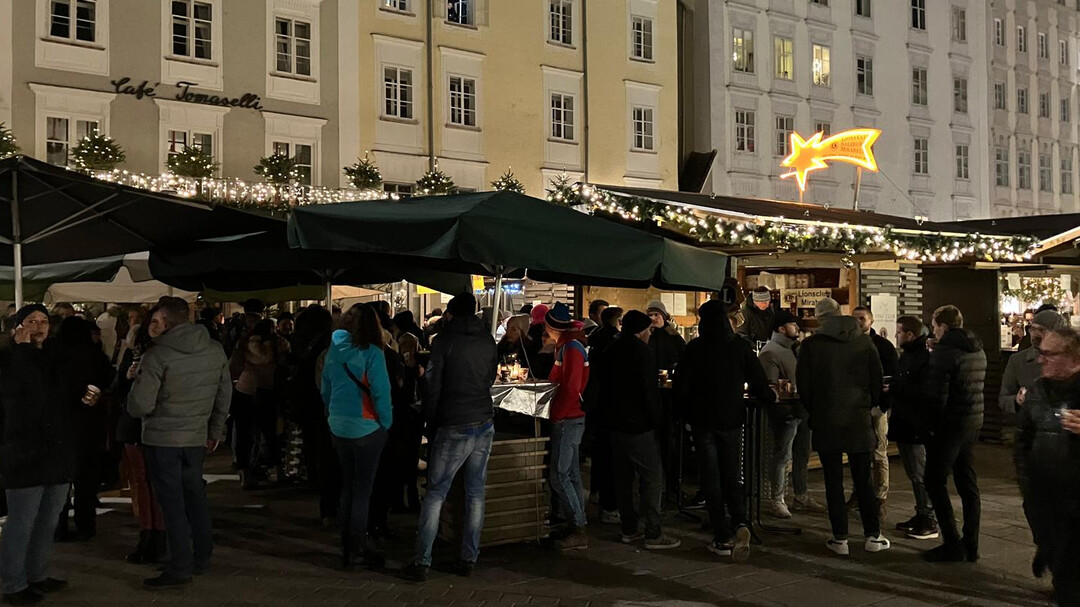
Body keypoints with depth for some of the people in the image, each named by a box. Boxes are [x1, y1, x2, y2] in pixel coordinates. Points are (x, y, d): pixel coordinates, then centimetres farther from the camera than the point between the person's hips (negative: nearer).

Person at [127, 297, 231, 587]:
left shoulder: (157, 356, -16)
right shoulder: (215, 351, 2)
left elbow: (139, 405, -17)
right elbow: (224, 395, 10)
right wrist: (214, 430, 21)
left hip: (163, 438, -6)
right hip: (197, 437, 6)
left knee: (172, 503, 1)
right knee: (195, 497, 18)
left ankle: (180, 568, 4)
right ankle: (202, 558, 28)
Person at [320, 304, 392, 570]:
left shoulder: (333, 351, 4)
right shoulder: (371, 353, -14)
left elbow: (325, 388, 11)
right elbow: (381, 391, -17)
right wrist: (386, 423, -6)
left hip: (338, 428, 6)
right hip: (367, 428, -6)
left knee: (348, 486, 15)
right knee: (363, 488, 2)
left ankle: (347, 547, 21)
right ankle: (359, 545, 3)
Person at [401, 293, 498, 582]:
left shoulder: (445, 339, -6)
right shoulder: (488, 340, 8)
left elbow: (432, 385, -5)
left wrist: (431, 424, 5)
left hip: (454, 427, -4)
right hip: (485, 422, 5)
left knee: (435, 493, -1)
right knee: (475, 493, 8)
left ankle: (422, 563, -2)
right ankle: (468, 558, 12)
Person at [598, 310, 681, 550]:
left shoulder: (611, 350, 13)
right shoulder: (641, 350, -13)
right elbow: (649, 389, -17)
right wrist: (657, 419, -9)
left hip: (614, 422, 9)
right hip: (637, 423, -9)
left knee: (623, 476, 12)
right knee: (652, 476, -5)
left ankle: (629, 529, 17)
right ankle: (653, 534, -6)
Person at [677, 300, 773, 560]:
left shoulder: (694, 349, -7)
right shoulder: (740, 346, -3)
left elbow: (681, 387, -5)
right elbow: (758, 381, 0)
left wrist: (691, 408, 15)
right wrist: (769, 398, 21)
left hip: (703, 420, -2)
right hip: (732, 420, 2)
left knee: (711, 479, 6)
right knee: (731, 477, 12)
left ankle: (722, 539, 4)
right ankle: (741, 523, -13)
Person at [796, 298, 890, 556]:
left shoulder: (811, 345, -7)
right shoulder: (864, 342, 0)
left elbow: (803, 385, -3)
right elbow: (877, 379, 4)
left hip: (826, 421, -2)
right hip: (859, 421, 2)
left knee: (833, 481, 5)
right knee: (863, 480, 12)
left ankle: (840, 538, 6)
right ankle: (872, 535, 15)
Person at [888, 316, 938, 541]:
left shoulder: (925, 358, -17)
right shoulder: (907, 355, 16)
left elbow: (923, 393, -26)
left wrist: (894, 389, -20)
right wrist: (890, 389, 0)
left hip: (916, 427, -10)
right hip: (905, 425, 10)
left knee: (921, 475, -3)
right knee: (914, 474, 16)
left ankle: (929, 522, 4)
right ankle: (921, 515, 26)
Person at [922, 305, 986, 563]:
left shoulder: (943, 352, -16)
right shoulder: (978, 350, 11)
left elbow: (936, 394, -20)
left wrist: (932, 425, -7)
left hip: (949, 425, -8)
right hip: (974, 423, 8)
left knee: (935, 482, 0)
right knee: (968, 484, 13)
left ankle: (953, 545, -2)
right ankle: (971, 546, 17)